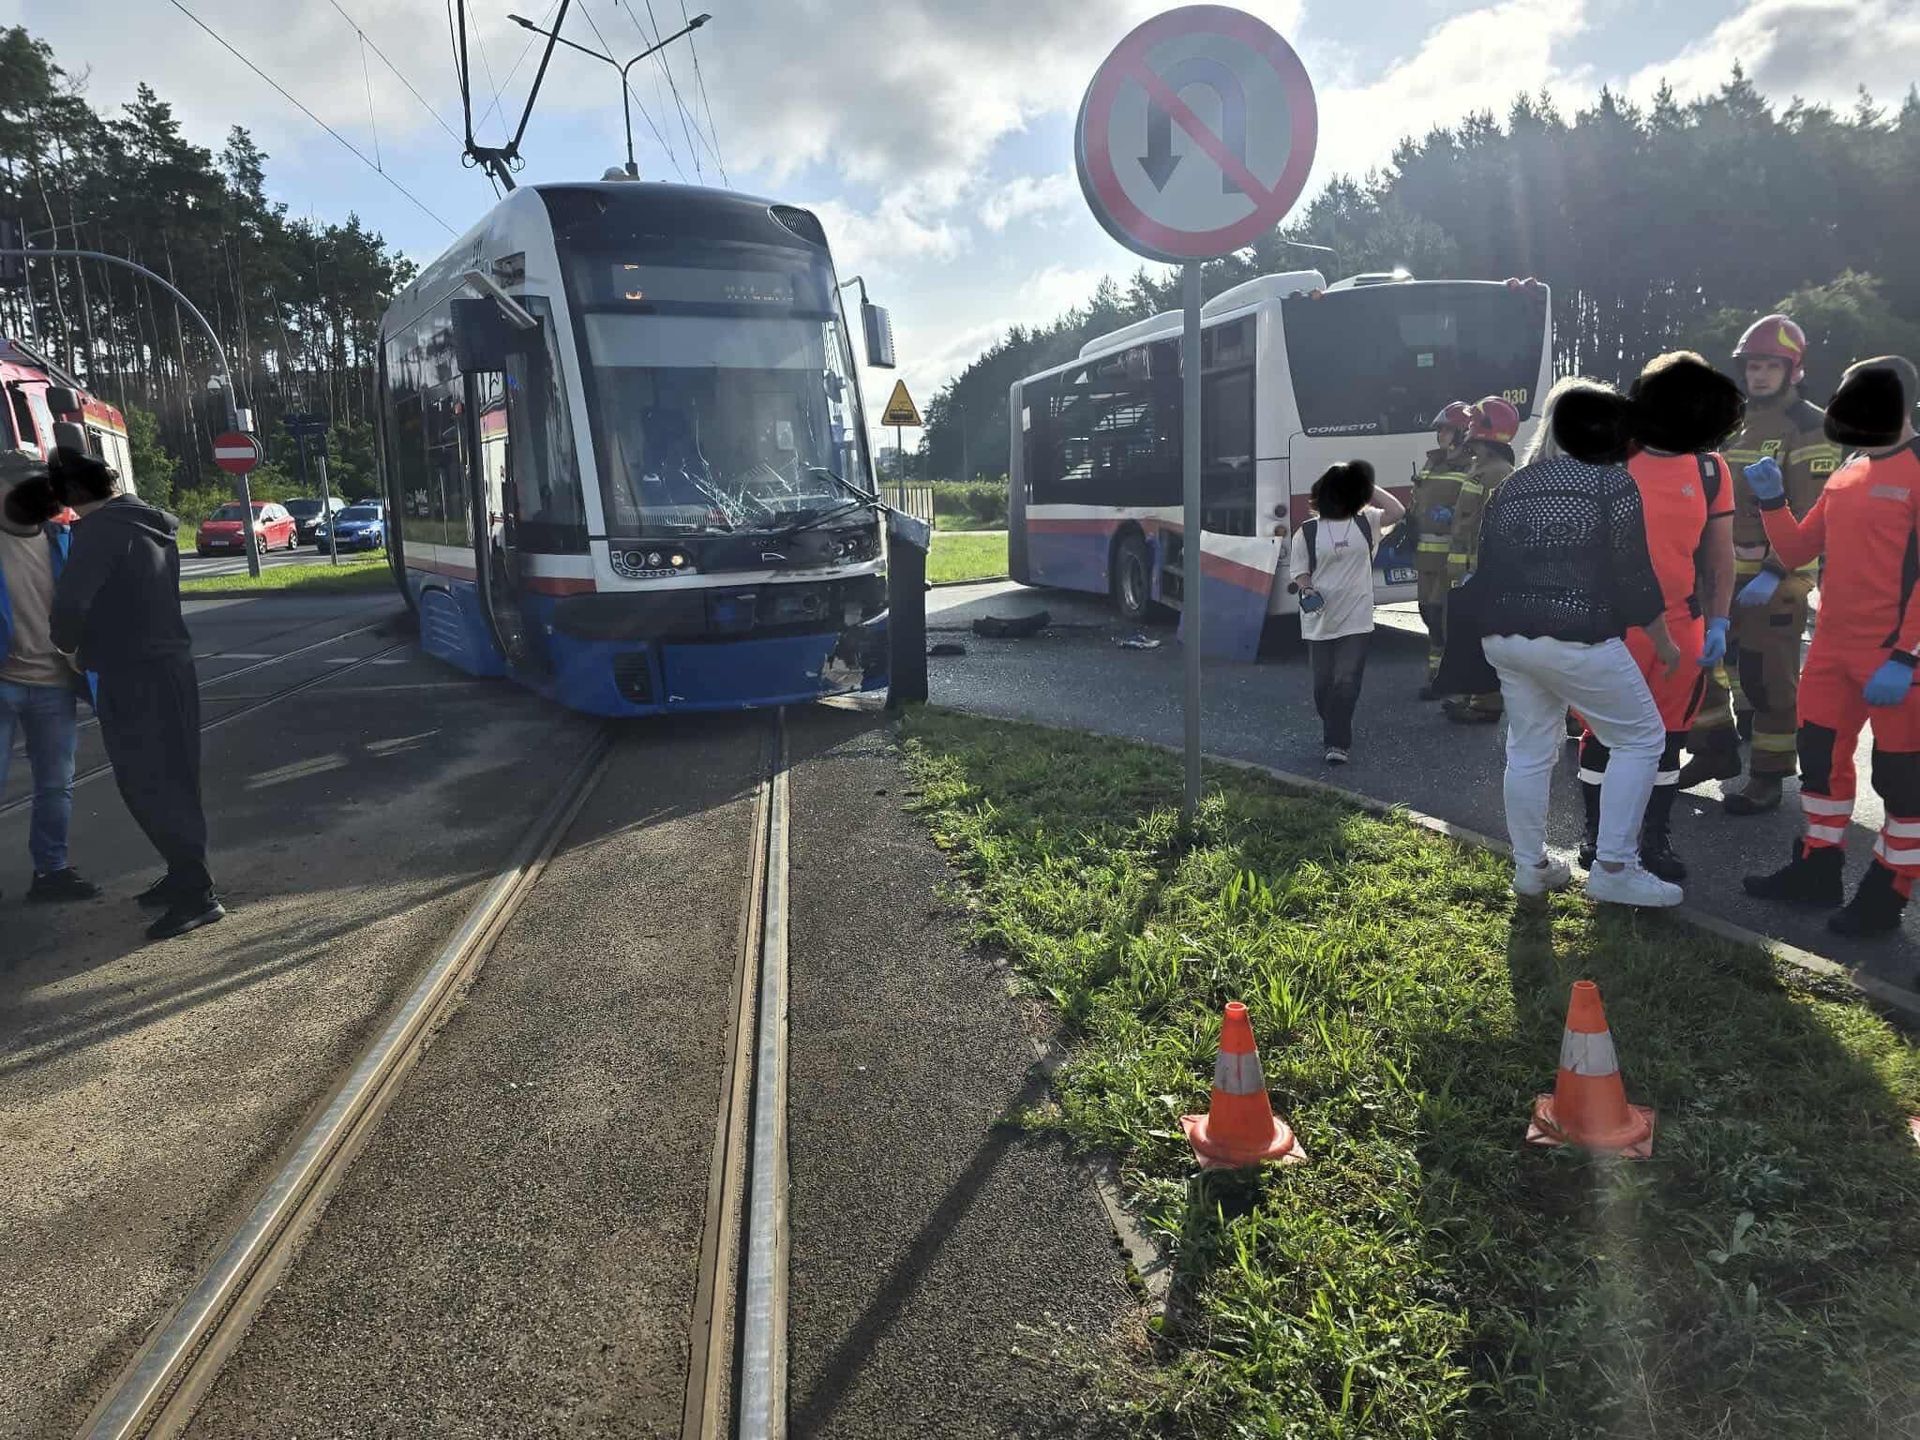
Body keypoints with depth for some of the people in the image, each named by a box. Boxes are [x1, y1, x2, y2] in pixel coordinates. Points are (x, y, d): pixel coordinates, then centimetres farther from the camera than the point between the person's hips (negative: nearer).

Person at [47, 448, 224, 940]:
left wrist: (67, 642, -4)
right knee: (171, 779, 15)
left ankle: (195, 894, -6)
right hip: (168, 665, 9)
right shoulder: (151, 525, 14)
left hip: (133, 676, -9)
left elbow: (71, 599, -23)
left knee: (148, 786, -5)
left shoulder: (102, 527, -14)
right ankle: (185, 876, 23)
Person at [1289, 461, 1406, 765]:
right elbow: (1299, 571, 1)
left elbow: (1397, 510, -2)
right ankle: (1334, 735, 30)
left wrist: (1369, 488, -1)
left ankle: (1337, 743, -7)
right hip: (1319, 621, 0)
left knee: (1346, 683, -9)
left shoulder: (1365, 523, 6)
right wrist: (1306, 590, -19)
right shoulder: (1307, 532, 1)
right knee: (1323, 683, 9)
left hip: (1357, 621, 0)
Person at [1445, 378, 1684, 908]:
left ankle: (1530, 866, 22)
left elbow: (1488, 570, 15)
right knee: (1641, 739, 6)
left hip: (1504, 638, 7)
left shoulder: (1515, 485, 14)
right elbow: (1633, 579, -6)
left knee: (1529, 750, 15)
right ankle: (1613, 869, 3)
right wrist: (1664, 644, 5)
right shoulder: (1613, 484, -5)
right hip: (1577, 639, -6)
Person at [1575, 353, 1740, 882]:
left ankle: (1655, 841, 23)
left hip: (1680, 625, 3)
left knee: (1666, 737, 11)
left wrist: (1718, 622, 1)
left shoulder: (1710, 469, 4)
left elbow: (1720, 554, 8)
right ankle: (1596, 836, 21)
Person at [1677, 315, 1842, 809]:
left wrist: (1776, 572, -24)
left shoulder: (1810, 429, -9)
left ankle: (1768, 777, 10)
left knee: (1768, 677, -1)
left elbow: (1813, 518, -16)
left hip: (1776, 577, -7)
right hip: (1722, 572, 7)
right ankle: (1716, 750, 27)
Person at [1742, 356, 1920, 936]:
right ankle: (1818, 869, 29)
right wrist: (1772, 500, 0)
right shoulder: (1845, 477, 11)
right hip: (1833, 647, 8)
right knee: (1821, 757, 15)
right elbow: (1796, 553, 15)